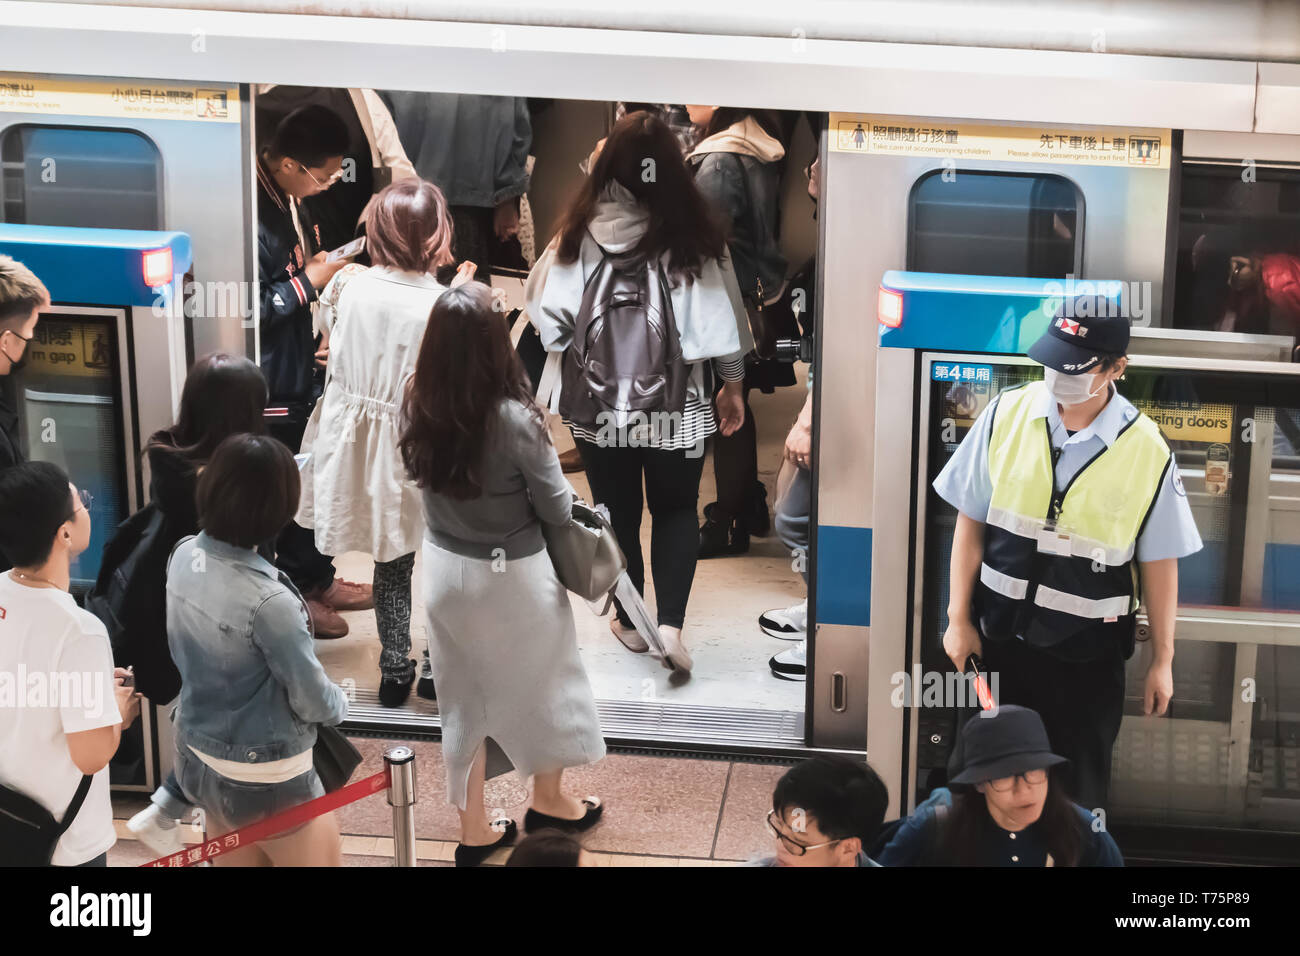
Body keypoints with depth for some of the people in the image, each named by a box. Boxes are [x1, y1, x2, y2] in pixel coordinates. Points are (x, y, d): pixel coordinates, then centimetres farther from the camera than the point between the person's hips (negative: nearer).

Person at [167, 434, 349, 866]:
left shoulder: (184, 557, -10)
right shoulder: (267, 600, -32)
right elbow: (316, 703, -20)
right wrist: (340, 702, 3)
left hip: (198, 759, 7)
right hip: (265, 780, -7)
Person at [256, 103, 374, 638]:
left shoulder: (287, 198, 3)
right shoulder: (255, 214, -28)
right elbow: (253, 308, -28)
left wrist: (321, 264, 2)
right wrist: (309, 282, -19)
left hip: (296, 367, 10)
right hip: (270, 379, -10)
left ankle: (316, 579, 36)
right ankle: (294, 596, 21)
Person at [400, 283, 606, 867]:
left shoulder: (417, 408, -12)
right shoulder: (515, 419, -28)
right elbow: (557, 510, -15)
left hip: (445, 569, 5)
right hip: (511, 575, -5)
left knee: (464, 693, 19)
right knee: (540, 683, 21)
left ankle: (474, 829, 30)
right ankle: (547, 801, 42)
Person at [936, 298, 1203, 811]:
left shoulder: (1147, 451, -13)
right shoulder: (1007, 414, -9)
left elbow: (1158, 562, -4)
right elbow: (971, 521, -1)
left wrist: (1162, 659, 2)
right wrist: (959, 619, 2)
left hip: (1088, 651, -2)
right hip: (1002, 631, 2)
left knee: (1082, 778, 11)